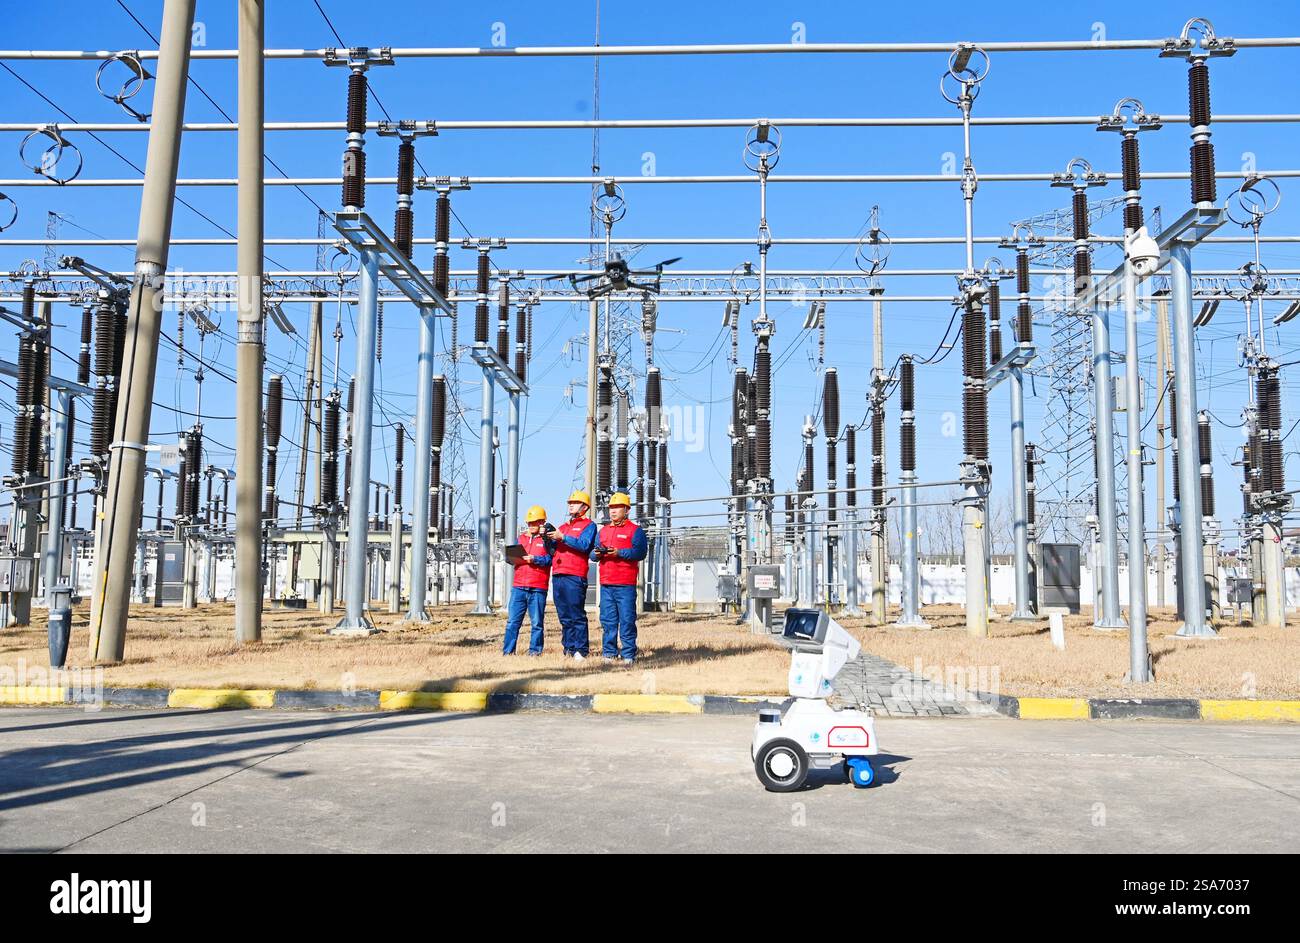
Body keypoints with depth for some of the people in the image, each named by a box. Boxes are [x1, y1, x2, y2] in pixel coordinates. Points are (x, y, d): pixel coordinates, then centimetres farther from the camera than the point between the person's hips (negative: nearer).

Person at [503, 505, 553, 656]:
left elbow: (550, 558, -8)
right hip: (519, 587, 4)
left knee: (536, 622, 1)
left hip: (538, 588, -4)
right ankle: (508, 651, 5)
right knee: (512, 621, 1)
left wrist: (534, 559, -21)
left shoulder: (547, 539, 5)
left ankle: (535, 651, 8)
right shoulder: (521, 537, 20)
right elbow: (510, 556, 17)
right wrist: (512, 557, -5)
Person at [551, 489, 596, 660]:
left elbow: (584, 545, -13)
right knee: (564, 616, 6)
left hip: (574, 576, -7)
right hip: (557, 575, 7)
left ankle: (581, 650, -9)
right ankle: (569, 648, 10)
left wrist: (563, 537, -18)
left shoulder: (589, 525, 5)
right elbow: (552, 551, 22)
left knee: (577, 615, -9)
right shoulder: (562, 527, 25)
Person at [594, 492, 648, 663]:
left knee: (627, 620, -5)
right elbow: (593, 552, 17)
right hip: (606, 583, 6)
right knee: (607, 620, 8)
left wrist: (619, 553, -20)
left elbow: (640, 552, -11)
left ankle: (628, 655, -1)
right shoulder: (603, 531, 21)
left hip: (625, 584, -6)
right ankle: (609, 653, 15)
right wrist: (598, 553, -6)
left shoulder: (635, 530, 2)